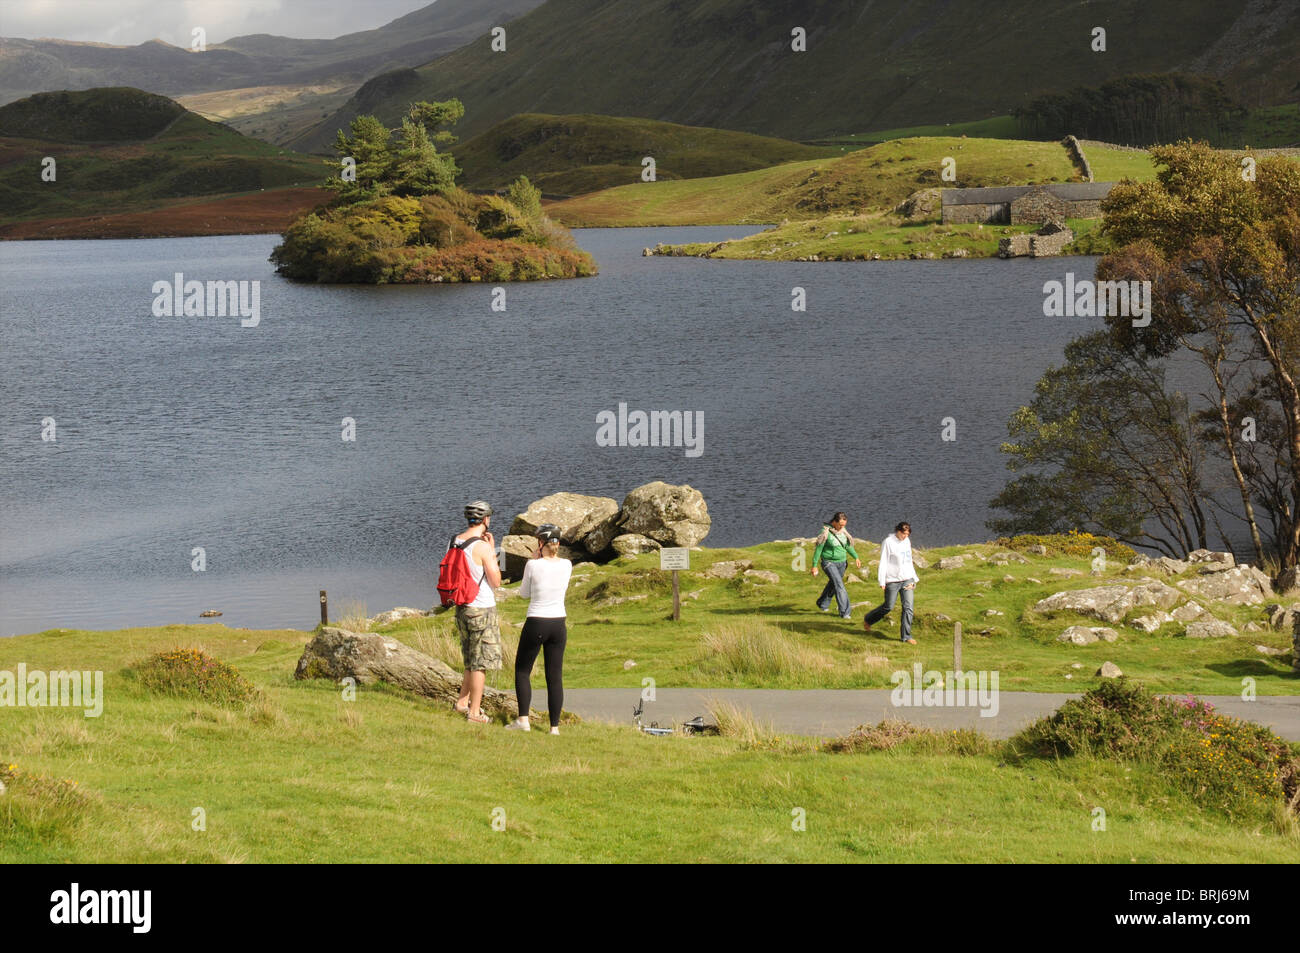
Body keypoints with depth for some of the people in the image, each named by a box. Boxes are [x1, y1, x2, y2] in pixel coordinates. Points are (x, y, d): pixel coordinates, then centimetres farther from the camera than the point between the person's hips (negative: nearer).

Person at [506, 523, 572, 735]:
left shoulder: (534, 565, -13)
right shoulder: (566, 565, -3)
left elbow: (524, 593, 3)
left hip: (536, 624, -3)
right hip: (558, 624, 3)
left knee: (522, 670, 13)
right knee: (555, 677, 8)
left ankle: (523, 719, 2)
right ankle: (554, 727, 6)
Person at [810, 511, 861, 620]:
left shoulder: (843, 531, 1)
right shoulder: (826, 532, -18)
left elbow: (848, 546, 12)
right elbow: (818, 549, -13)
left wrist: (856, 557, 0)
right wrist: (814, 566, -12)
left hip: (841, 562, 7)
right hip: (829, 563, -7)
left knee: (833, 584, 20)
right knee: (839, 585, -16)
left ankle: (822, 603, 43)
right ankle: (844, 612, -14)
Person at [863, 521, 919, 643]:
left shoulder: (907, 541, 10)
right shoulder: (888, 542, -10)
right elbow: (883, 562, -10)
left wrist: (914, 579, 20)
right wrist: (882, 581, -14)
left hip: (907, 579, 5)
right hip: (893, 581, -5)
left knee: (908, 607, -3)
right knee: (888, 606, 3)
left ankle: (906, 636, 1)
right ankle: (868, 621, 28)